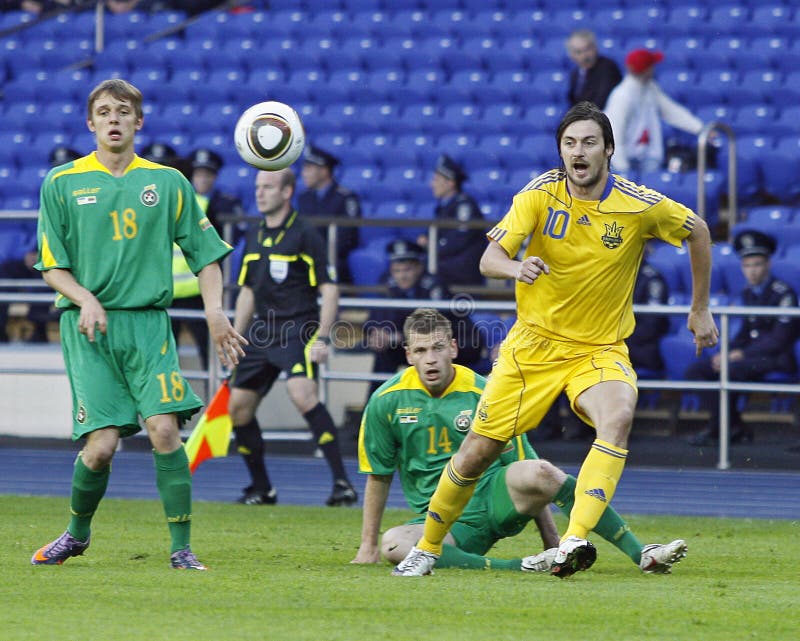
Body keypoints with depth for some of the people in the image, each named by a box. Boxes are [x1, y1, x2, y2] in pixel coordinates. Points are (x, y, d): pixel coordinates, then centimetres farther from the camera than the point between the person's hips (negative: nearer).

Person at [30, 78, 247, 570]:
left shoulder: (168, 182, 10)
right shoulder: (62, 183, 7)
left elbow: (206, 253, 12)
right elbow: (52, 266, 6)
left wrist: (215, 311, -3)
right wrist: (85, 300, -12)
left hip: (149, 323, 1)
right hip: (89, 328, -1)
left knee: (164, 428, -15)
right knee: (102, 445, -10)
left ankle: (182, 549, -8)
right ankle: (77, 534, 17)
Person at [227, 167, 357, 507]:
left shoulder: (304, 234, -7)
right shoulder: (254, 236, 14)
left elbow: (329, 289, -9)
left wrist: (323, 339, -17)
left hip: (299, 329, -8)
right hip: (262, 331, 8)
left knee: (303, 395, -28)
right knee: (238, 406, 4)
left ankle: (342, 483, -27)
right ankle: (261, 489, 20)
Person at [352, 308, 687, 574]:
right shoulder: (386, 401, 0)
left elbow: (521, 463, 4)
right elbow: (379, 476, 11)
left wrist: (550, 536, 0)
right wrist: (368, 544, 9)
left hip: (496, 498, 0)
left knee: (540, 471, -33)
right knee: (393, 544, -34)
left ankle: (642, 554, -33)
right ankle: (518, 566, -38)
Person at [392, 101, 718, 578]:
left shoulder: (640, 206, -11)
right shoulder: (541, 194, -9)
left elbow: (698, 232, 8)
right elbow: (490, 259, -17)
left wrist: (700, 310, 11)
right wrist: (516, 268, -41)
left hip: (601, 350, -1)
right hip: (534, 343, 1)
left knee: (618, 417, -34)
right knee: (478, 451, 2)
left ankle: (573, 542, -43)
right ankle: (427, 548, 25)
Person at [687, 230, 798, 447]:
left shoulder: (783, 293, -12)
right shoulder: (749, 293, 13)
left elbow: (780, 340, -17)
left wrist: (741, 355, -19)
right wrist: (726, 353, 0)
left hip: (776, 360, -9)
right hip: (751, 355, 9)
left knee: (731, 370, -35)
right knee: (695, 370, -6)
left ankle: (716, 430, -21)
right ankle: (735, 427, -10)